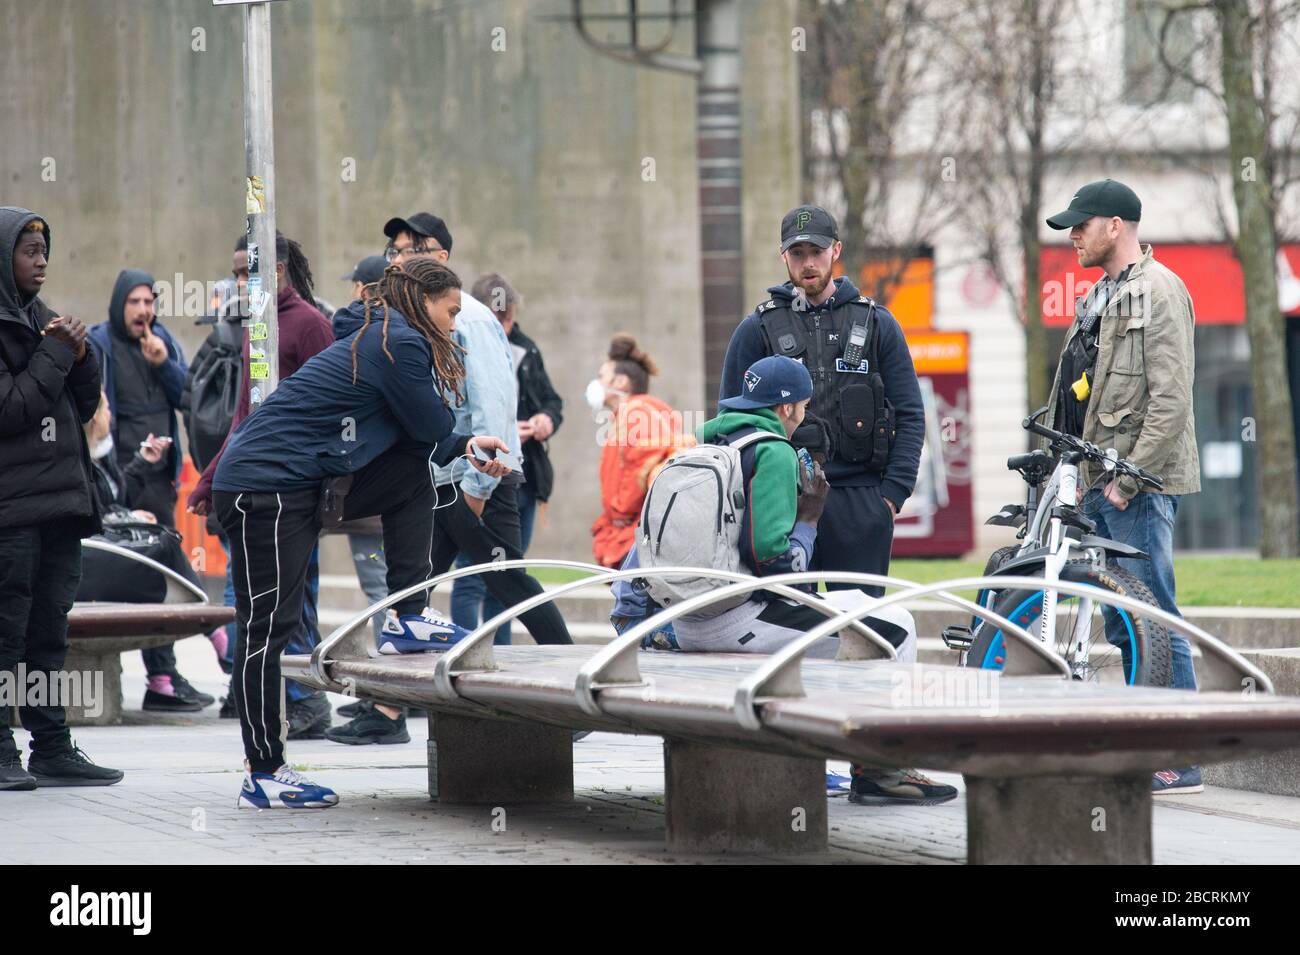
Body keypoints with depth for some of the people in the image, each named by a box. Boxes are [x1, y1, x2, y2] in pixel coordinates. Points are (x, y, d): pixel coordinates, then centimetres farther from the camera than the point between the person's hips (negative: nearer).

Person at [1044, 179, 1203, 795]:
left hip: (1140, 486, -9)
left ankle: (1182, 762, -8)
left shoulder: (1157, 290, -9)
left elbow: (1171, 397, -16)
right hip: (1101, 485, 9)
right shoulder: (1098, 299, 19)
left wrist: (1130, 476, -18)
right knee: (1121, 623, 9)